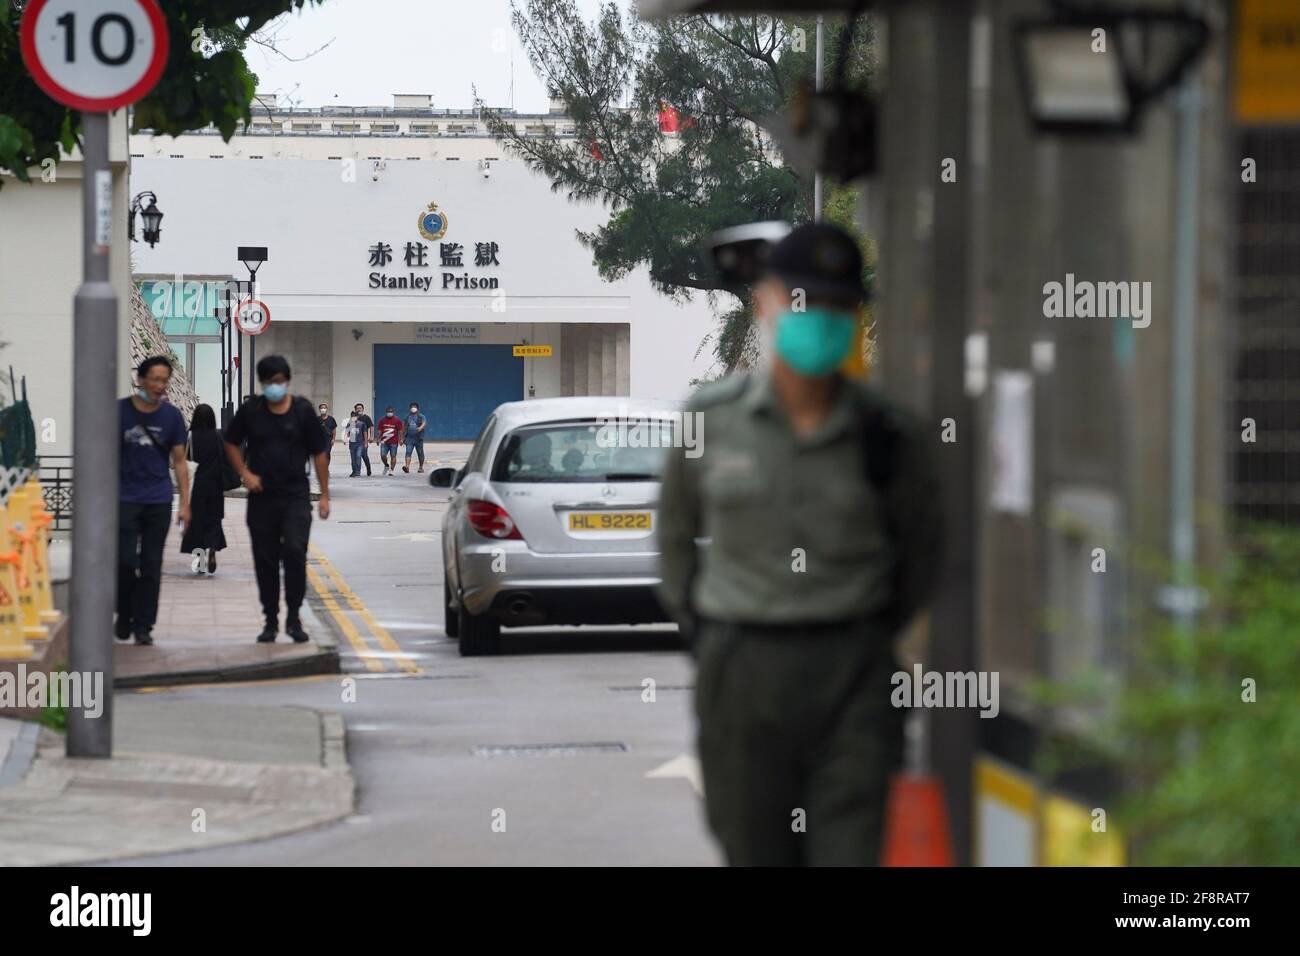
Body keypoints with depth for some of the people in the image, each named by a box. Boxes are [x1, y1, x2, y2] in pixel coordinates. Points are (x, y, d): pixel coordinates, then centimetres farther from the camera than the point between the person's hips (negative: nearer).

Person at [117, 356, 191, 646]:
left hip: (158, 501, 2)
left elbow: (180, 462, 7)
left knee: (151, 566, 2)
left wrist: (185, 503, 1)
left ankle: (143, 625, 9)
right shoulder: (120, 411, -3)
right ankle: (124, 616, 16)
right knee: (125, 561, -6)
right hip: (125, 499, -2)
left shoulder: (171, 416, 3)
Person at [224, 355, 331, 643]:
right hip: (262, 498, 2)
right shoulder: (251, 411, 1)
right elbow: (231, 443, 15)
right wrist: (245, 473, 0)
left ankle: (293, 617, -3)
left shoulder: (302, 411, -1)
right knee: (265, 560, 5)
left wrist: (325, 495, 2)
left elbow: (318, 454, 4)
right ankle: (271, 621, 17)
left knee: (295, 552, -16)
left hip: (296, 496, -2)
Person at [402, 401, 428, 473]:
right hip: (409, 438, 2)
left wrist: (420, 428, -40)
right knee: (408, 452, -14)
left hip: (418, 438, -2)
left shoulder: (421, 417, 1)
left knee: (420, 453, 8)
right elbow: (405, 427, 22)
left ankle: (421, 467, 22)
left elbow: (424, 423, -18)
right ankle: (407, 467, -26)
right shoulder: (408, 417, 14)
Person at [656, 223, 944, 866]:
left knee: (852, 852, -7)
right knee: (757, 855, 9)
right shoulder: (710, 421, 0)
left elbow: (919, 547, 14)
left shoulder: (887, 436, -2)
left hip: (852, 673, -1)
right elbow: (676, 531, 16)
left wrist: (876, 636, 9)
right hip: (741, 670, 1)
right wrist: (699, 632, 12)